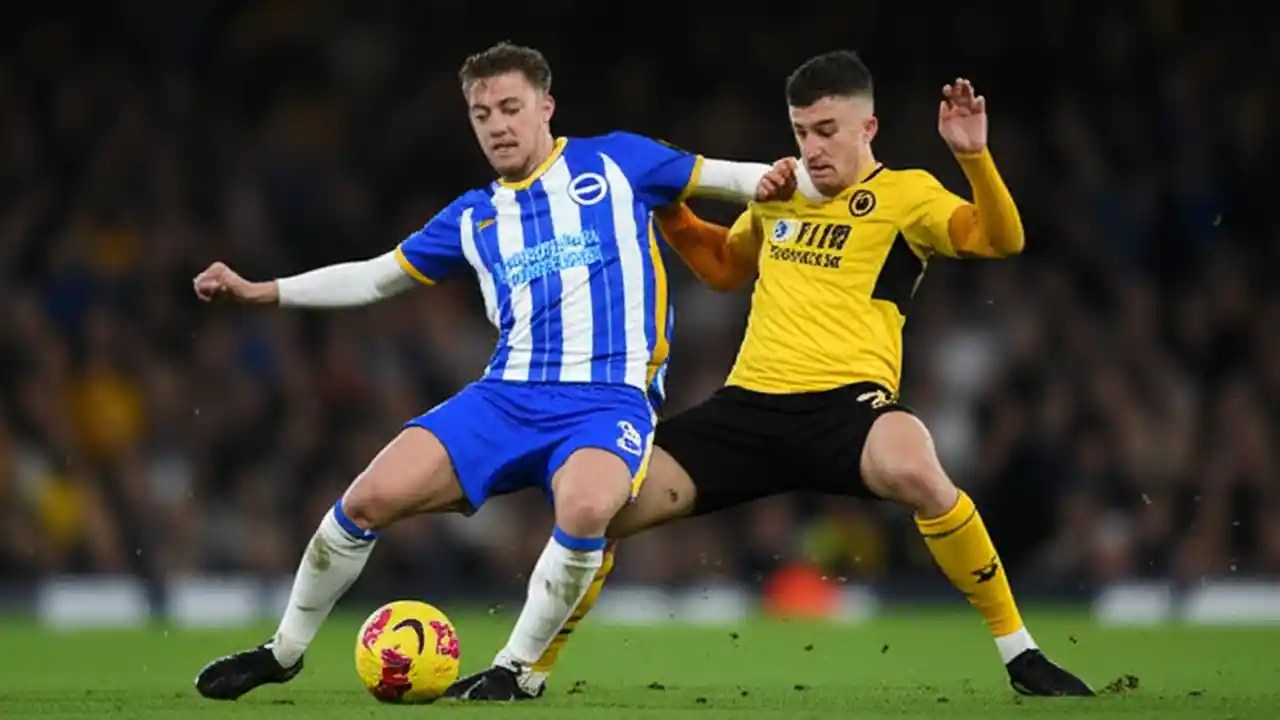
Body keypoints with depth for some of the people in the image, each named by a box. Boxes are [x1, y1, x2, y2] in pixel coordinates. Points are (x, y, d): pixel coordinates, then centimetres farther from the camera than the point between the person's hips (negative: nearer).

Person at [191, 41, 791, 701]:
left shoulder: (615, 164, 7)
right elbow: (375, 277, 23)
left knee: (585, 508, -37)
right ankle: (283, 651, 10)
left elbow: (721, 177, 9)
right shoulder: (472, 219, 17)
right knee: (370, 499, -12)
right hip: (507, 397, 4)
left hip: (610, 398, -4)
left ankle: (516, 668, -17)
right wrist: (260, 292, 16)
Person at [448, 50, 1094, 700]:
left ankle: (1018, 652, -22)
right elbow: (725, 266, 36)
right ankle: (525, 673, 17)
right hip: (749, 405, 6)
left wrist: (973, 156, -26)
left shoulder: (905, 195, 1)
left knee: (915, 473, -40)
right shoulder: (780, 191, 18)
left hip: (844, 401, -6)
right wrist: (670, 211, 21)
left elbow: (1000, 239, -13)